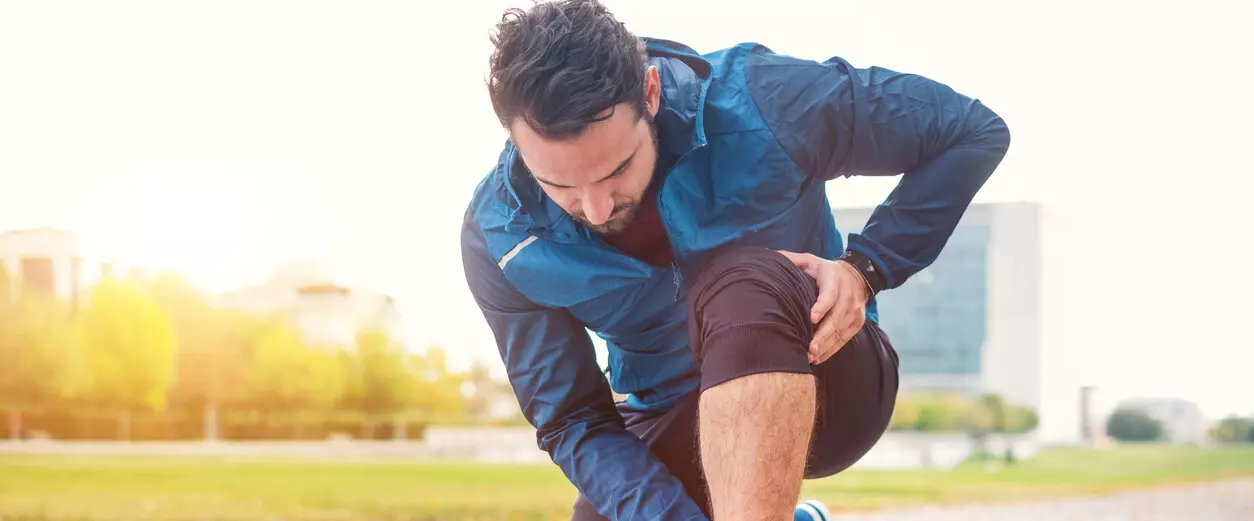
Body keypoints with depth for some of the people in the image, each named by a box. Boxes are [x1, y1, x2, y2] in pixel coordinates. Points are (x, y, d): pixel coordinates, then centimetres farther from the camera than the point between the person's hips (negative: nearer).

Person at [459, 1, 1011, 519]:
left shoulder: (757, 103, -25)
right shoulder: (496, 236, -17)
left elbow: (975, 132, -14)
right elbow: (574, 424, -15)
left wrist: (865, 268, -24)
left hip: (825, 383, -4)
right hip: (671, 426, 4)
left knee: (742, 285, -34)